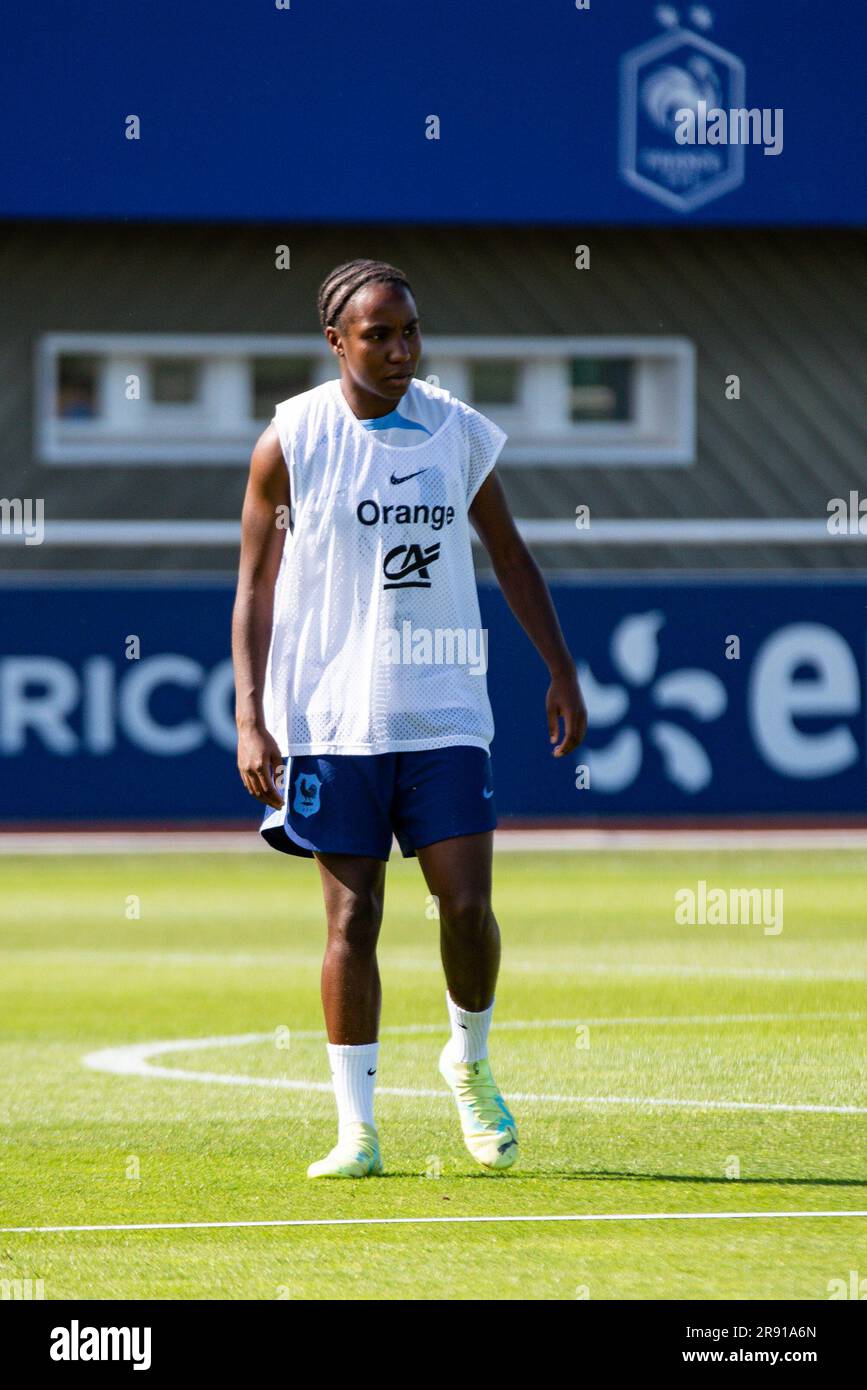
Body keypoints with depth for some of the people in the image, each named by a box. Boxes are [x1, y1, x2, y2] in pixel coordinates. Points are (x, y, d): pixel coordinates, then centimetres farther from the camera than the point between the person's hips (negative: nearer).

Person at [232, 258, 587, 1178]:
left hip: (444, 714, 2)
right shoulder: (292, 440, -3)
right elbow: (254, 585, 0)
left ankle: (470, 1061, 23)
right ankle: (356, 1128, 5)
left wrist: (561, 672, 13)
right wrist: (249, 717, -7)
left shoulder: (460, 434, 5)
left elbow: (509, 557, 17)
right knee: (351, 918, -2)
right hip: (332, 719, -2)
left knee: (467, 905, -5)